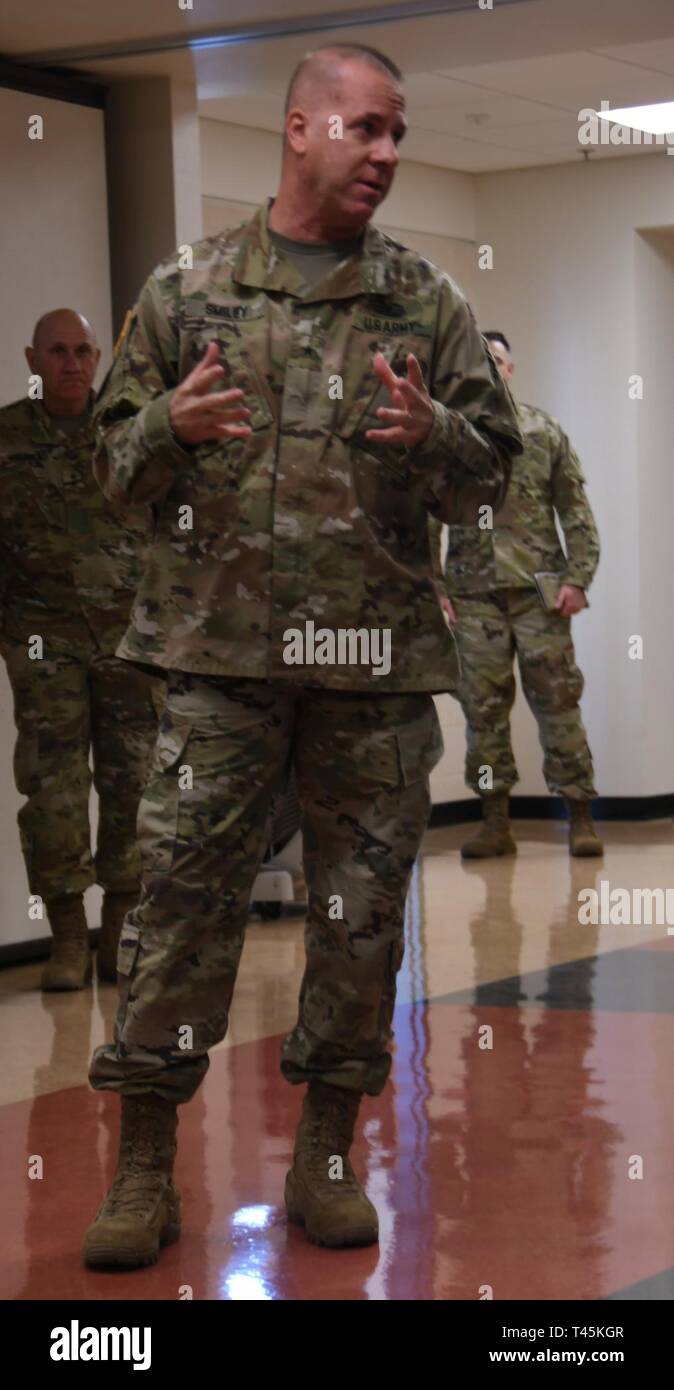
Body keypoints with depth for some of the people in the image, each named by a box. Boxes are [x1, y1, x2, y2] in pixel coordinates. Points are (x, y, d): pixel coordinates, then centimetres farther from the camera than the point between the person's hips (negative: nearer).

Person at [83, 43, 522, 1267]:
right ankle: (143, 1167, 7)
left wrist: (433, 436, -12)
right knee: (180, 896, -2)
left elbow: (489, 477, 9)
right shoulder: (187, 292, 7)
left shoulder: (428, 306, 8)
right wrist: (173, 426, -11)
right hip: (218, 651, -1)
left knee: (360, 910, 6)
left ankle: (327, 1156, 20)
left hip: (378, 661, 1)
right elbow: (116, 462, 11)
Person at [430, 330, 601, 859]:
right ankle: (496, 822, 8)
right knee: (484, 706, 2)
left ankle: (581, 817, 2)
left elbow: (576, 512, 6)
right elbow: (428, 518, 8)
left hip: (539, 590, -1)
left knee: (557, 700, -2)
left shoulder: (544, 431, 9)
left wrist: (578, 577, -4)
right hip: (474, 594, 1)